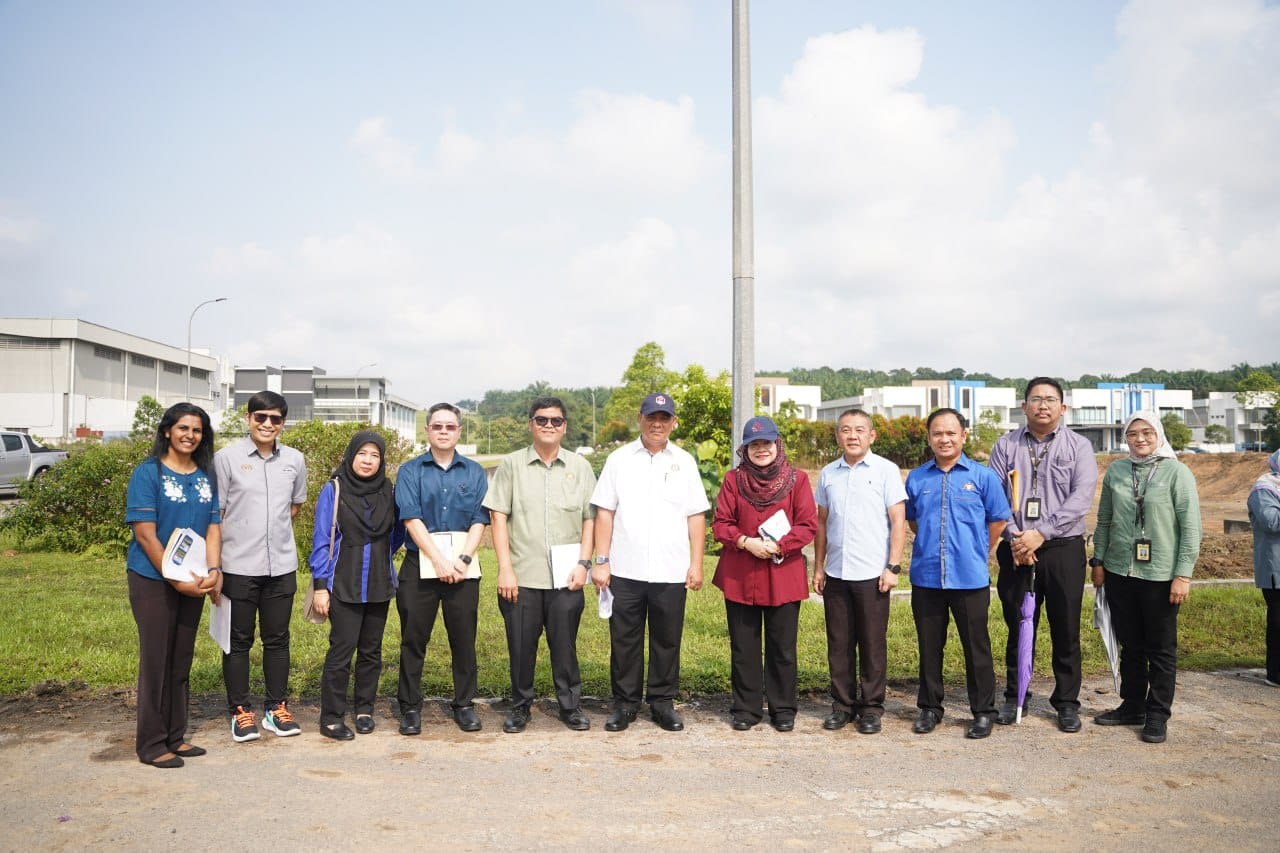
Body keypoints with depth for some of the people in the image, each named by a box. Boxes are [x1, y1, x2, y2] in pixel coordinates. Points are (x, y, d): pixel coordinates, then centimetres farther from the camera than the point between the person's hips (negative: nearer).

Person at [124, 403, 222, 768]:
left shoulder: (206, 476, 7)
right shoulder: (148, 473, -9)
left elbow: (213, 527, 5)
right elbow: (145, 534, -14)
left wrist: (214, 570, -11)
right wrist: (176, 580, -17)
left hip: (193, 582, 5)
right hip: (153, 580, -5)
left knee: (182, 660, 12)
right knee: (156, 659, 1)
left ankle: (175, 736, 23)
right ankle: (151, 744, 11)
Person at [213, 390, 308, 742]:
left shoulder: (294, 460, 6)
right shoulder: (227, 457, -4)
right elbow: (215, 512, -3)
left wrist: (270, 530, 11)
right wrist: (213, 564, -5)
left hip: (282, 565, 3)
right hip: (238, 566, -3)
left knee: (278, 639, 10)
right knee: (238, 641, 7)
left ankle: (276, 707, 22)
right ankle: (240, 711, 17)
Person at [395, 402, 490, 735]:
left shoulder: (474, 472, 9)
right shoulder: (410, 471, 4)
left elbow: (479, 522, 2)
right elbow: (411, 520, -7)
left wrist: (463, 559, -12)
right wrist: (439, 561, -15)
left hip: (463, 567, 1)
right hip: (420, 565, -1)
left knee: (464, 639, 6)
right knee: (413, 638, 4)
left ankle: (465, 705, 18)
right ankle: (410, 707, 15)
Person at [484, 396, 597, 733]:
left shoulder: (580, 467, 7)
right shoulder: (511, 464, 3)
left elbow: (590, 519, 8)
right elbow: (498, 517, 0)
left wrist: (583, 563, -2)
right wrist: (505, 569, -7)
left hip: (566, 578, 1)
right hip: (521, 577, 0)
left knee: (565, 645, 7)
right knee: (521, 645, 7)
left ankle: (570, 706, 22)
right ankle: (520, 707, 23)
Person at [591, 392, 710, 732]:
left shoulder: (684, 462, 8)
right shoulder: (619, 459, 5)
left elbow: (696, 516, 7)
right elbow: (604, 512, 3)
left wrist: (696, 563, 1)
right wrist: (601, 561, -3)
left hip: (671, 572, 1)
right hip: (625, 571, 0)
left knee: (667, 640, 7)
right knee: (624, 640, 6)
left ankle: (663, 702, 21)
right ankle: (624, 703, 19)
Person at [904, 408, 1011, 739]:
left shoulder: (983, 476, -1)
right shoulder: (916, 479, 5)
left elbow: (998, 521, 6)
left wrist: (976, 554, 10)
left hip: (970, 578, -2)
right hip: (925, 576, 2)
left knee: (976, 647, 5)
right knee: (929, 646, 11)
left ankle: (983, 711, 19)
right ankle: (929, 708, 24)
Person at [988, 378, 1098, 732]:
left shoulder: (1078, 446, 2)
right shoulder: (1006, 445, 6)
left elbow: (1081, 497, -9)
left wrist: (1040, 533, -17)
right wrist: (1013, 536, -13)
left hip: (1064, 548, -1)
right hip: (1015, 549, 1)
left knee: (1065, 629, 5)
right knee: (1018, 626, 9)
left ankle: (1067, 702, 18)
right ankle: (1014, 697, 21)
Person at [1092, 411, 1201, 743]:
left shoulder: (1177, 472, -6)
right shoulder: (1116, 471, 6)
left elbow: (1191, 527, -7)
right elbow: (1104, 520, 12)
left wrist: (1183, 575, -11)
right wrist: (1098, 561, 9)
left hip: (1160, 576, -4)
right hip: (1120, 573, 4)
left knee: (1161, 649, 6)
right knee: (1130, 645, 15)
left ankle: (1158, 715, 16)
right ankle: (1132, 706, 27)